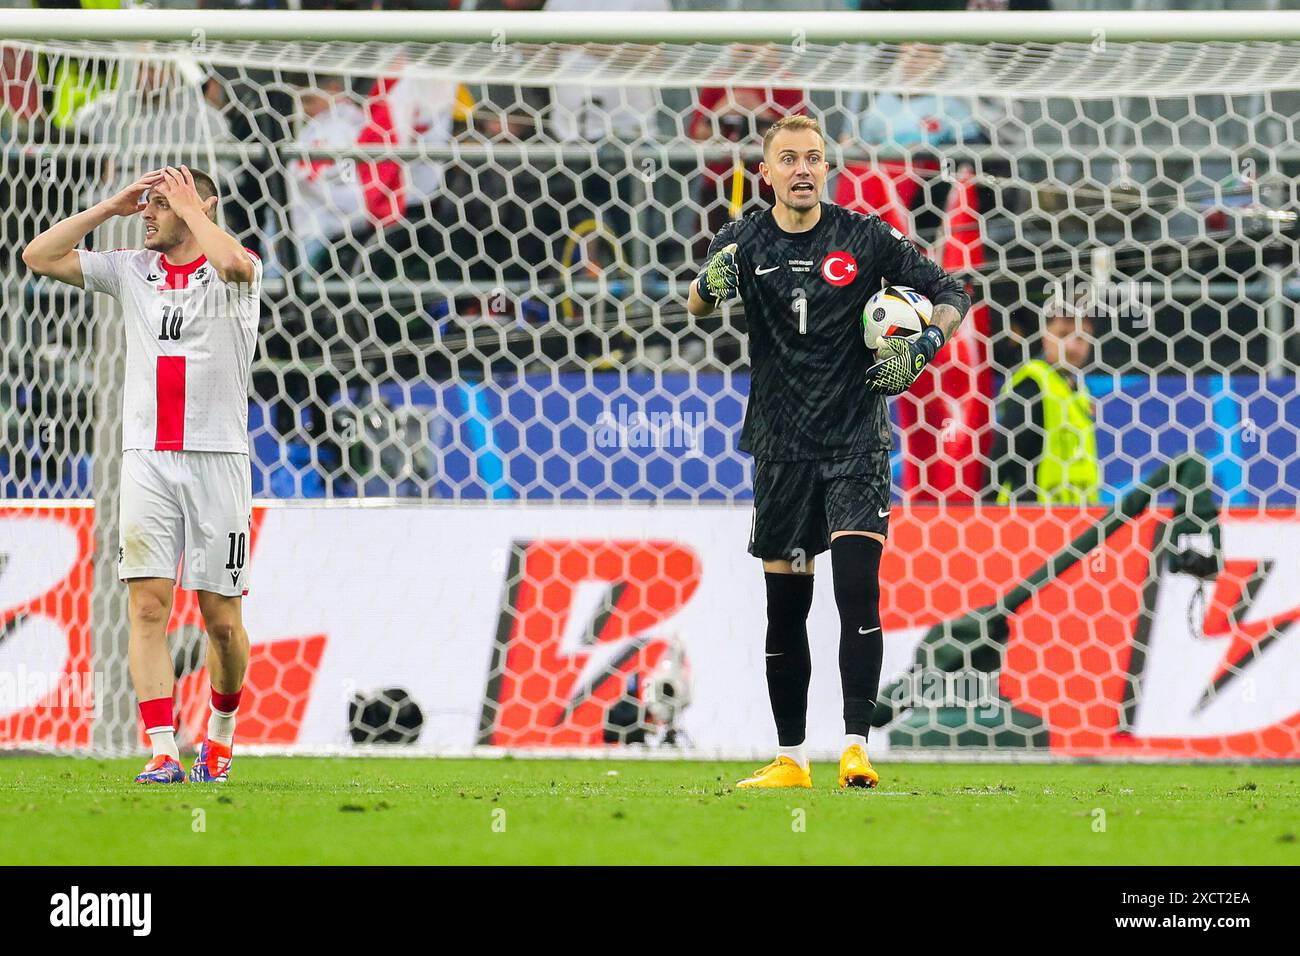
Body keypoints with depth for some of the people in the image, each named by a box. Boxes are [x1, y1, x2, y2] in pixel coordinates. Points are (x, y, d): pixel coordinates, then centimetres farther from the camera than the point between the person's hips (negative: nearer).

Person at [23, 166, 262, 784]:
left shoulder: (230, 274, -1)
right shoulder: (131, 271, 11)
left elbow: (233, 262, -27)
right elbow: (39, 257, 8)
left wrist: (188, 206, -12)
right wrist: (110, 208, 4)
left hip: (216, 459, -3)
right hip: (146, 460, 3)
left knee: (221, 618, 2)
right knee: (148, 604, -9)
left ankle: (221, 728, 26)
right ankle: (162, 753, -11)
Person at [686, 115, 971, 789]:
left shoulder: (865, 238, -2)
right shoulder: (745, 241, 2)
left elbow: (951, 295, 4)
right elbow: (696, 304, -12)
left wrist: (923, 347, -15)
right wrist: (713, 283, -36)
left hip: (856, 442, -2)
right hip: (782, 448, 2)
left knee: (857, 592, -16)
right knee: (784, 604, 7)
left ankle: (856, 746, -15)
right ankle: (789, 759, 16)